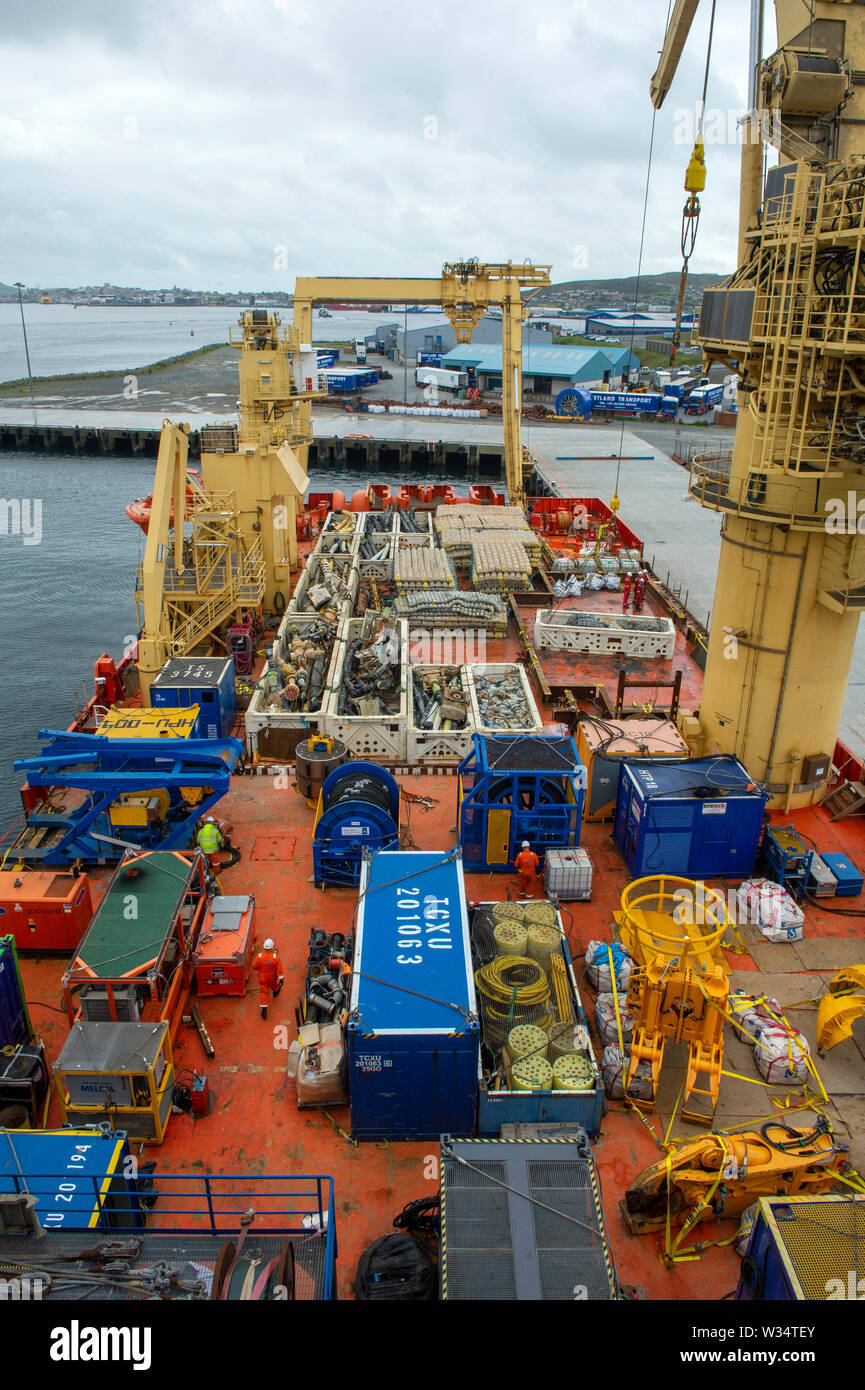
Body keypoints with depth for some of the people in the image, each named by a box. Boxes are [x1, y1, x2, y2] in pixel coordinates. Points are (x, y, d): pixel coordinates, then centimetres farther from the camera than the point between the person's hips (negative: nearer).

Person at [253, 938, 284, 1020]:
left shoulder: (259, 956, -26)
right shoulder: (276, 957, -28)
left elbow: (254, 967, -10)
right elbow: (279, 969, -20)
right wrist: (281, 979, -9)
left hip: (262, 978, 0)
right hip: (272, 978, 0)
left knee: (263, 993, 10)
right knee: (274, 985, 33)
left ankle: (264, 1010, 9)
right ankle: (275, 991, 65)